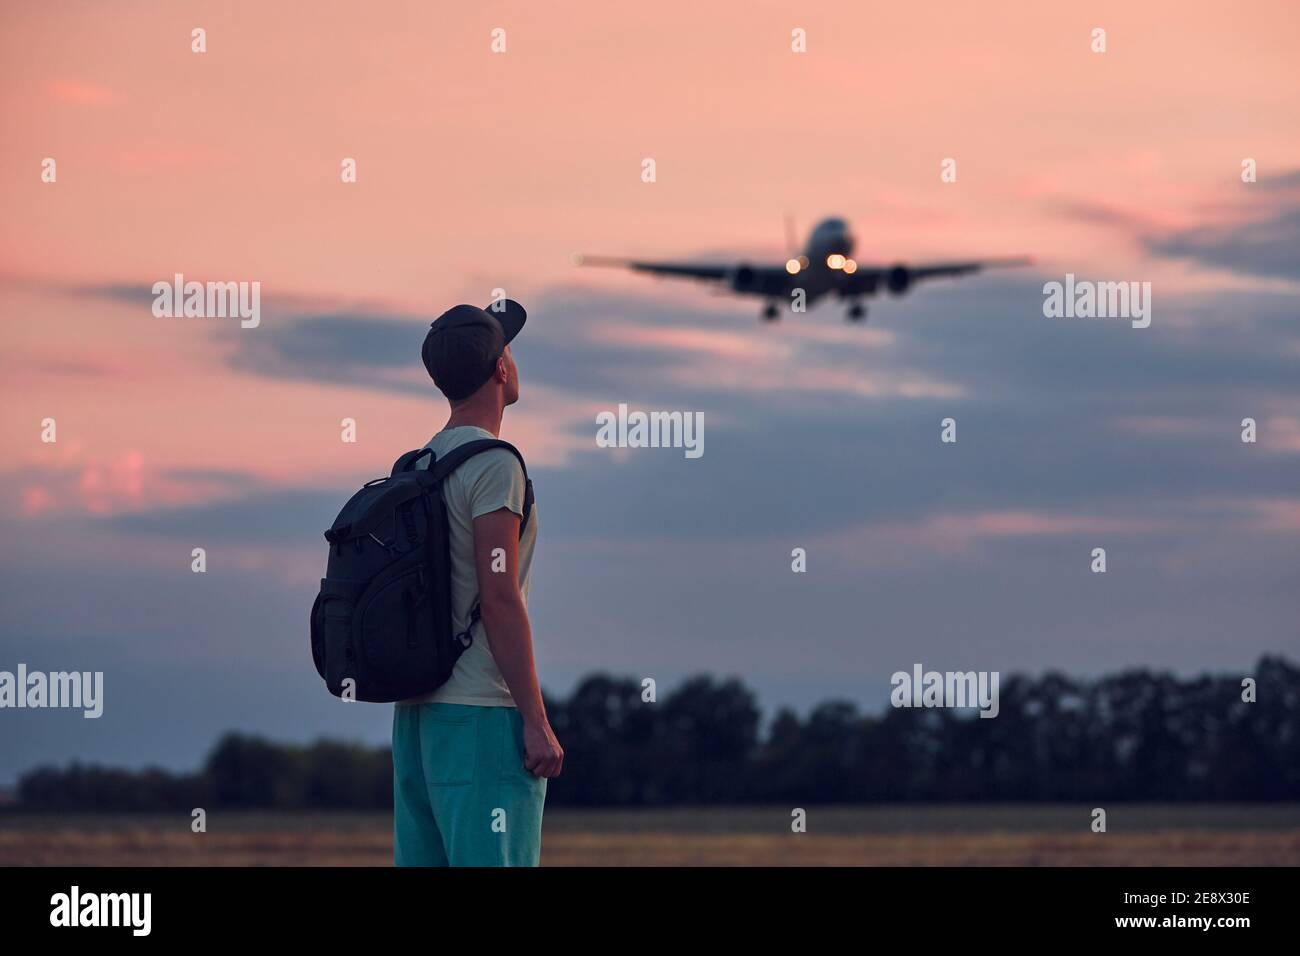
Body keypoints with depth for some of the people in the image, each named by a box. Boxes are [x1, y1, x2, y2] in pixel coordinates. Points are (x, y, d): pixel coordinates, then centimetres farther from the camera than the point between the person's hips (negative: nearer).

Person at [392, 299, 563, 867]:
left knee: (421, 859, 8)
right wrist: (537, 723, -16)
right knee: (491, 861, -10)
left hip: (416, 713, 9)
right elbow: (498, 599, -17)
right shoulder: (493, 465, -11)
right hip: (483, 714, -9)